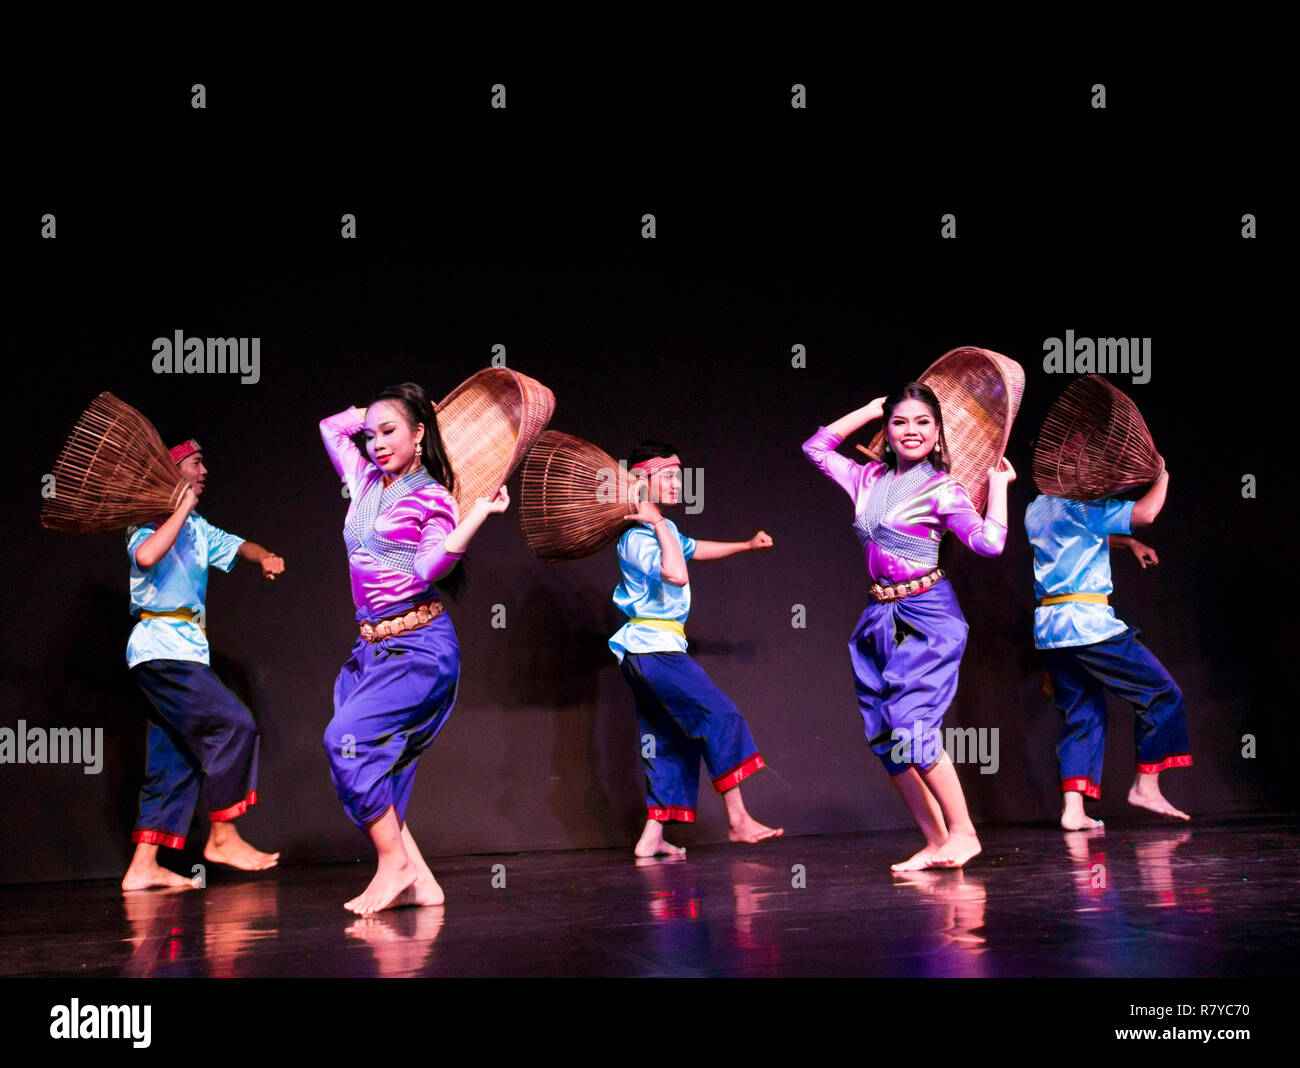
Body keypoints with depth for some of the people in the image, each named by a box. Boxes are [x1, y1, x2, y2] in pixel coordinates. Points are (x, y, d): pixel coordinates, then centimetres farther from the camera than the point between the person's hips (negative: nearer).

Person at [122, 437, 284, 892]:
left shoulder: (196, 528, 21)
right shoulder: (150, 520, -5)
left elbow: (234, 545, 22)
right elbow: (146, 555, -26)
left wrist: (264, 557, 0)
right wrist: (183, 507, -18)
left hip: (184, 648, 10)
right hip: (161, 644, -10)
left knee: (177, 760, 6)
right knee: (233, 724, -17)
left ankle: (142, 867, 5)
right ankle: (223, 837, -11)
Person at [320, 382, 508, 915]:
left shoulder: (433, 499, -4)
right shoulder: (366, 482, 14)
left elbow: (430, 567, -18)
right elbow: (331, 427, 28)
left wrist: (478, 513, -21)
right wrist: (375, 414, 19)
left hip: (419, 646, -7)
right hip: (371, 647, 7)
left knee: (347, 738, -22)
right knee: (363, 765, -2)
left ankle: (394, 862, -13)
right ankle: (416, 881, 0)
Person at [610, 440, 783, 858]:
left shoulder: (662, 531, 16)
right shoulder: (639, 538, -15)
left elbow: (694, 549, 36)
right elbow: (676, 573, -31)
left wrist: (747, 545, 41)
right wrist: (659, 524, -23)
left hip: (651, 651, 11)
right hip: (653, 648, -11)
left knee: (671, 741, 9)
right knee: (720, 714, -14)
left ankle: (651, 837, 9)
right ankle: (738, 820, -15)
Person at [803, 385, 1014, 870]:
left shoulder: (941, 489, -4)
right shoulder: (869, 479, 12)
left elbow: (989, 541, -14)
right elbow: (816, 447, 21)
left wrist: (998, 483, -6)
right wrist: (870, 409, 18)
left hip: (928, 615, -6)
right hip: (881, 619, 6)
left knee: (911, 722, -18)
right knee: (885, 736, 1)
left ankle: (962, 831, -8)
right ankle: (937, 842, 6)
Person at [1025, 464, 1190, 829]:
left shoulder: (1036, 509, 17)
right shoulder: (1077, 505, -10)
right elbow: (1146, 513, -16)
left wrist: (1128, 542, 30)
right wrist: (1162, 477, 1)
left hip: (1048, 627, 8)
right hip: (1087, 621, -8)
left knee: (1081, 714, 11)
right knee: (1160, 693, 3)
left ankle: (1072, 808, -1)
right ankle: (1146, 785, 5)